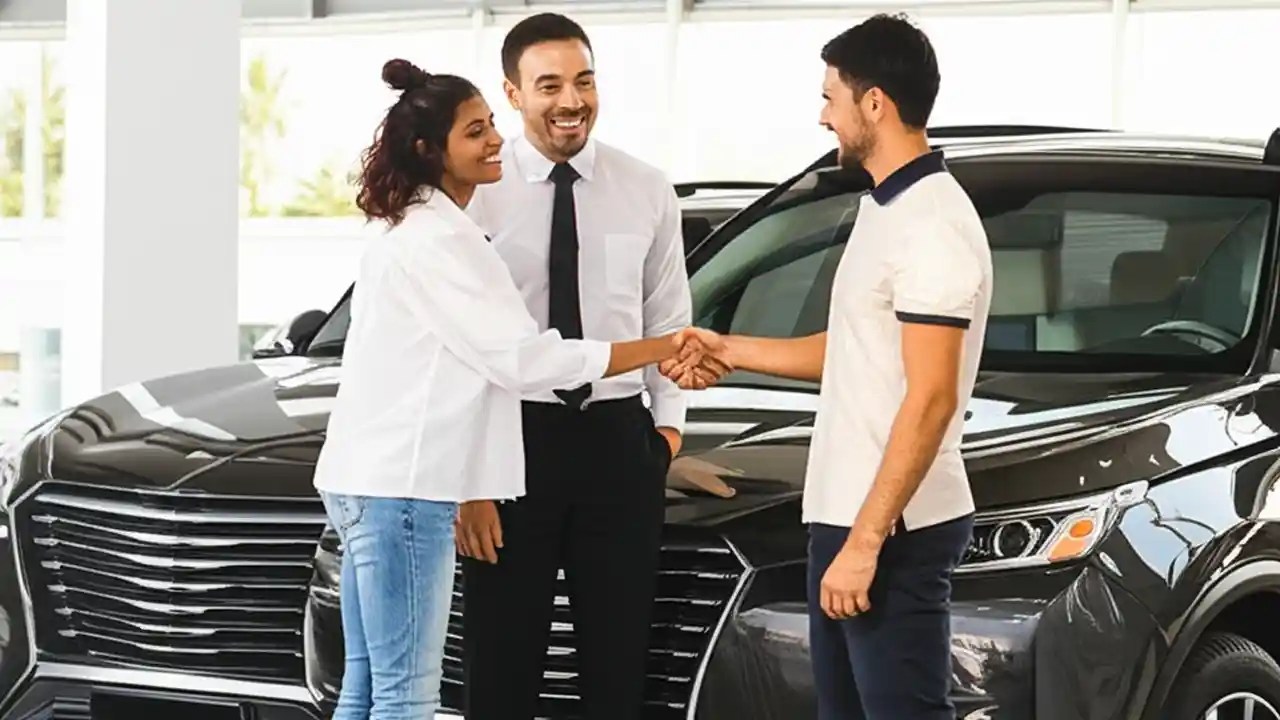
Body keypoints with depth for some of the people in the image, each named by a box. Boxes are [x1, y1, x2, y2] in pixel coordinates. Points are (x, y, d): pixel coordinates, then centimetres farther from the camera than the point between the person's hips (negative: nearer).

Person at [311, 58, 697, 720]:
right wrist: (662, 350, -13)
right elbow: (520, 358, -18)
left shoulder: (412, 229, 18)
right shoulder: (434, 239, -15)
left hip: (373, 480, 10)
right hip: (400, 487, -10)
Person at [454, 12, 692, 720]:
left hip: (618, 439, 3)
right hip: (512, 435, -3)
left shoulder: (647, 191, 4)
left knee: (619, 660, 11)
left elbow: (667, 318, 11)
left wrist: (668, 423, 4)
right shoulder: (475, 194, -7)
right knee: (502, 661, 5)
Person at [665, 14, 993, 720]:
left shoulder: (933, 224, -18)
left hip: (894, 529, -10)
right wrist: (732, 351, 24)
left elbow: (931, 400, -23)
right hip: (845, 515, 11)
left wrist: (866, 540, -24)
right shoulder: (884, 208, 14)